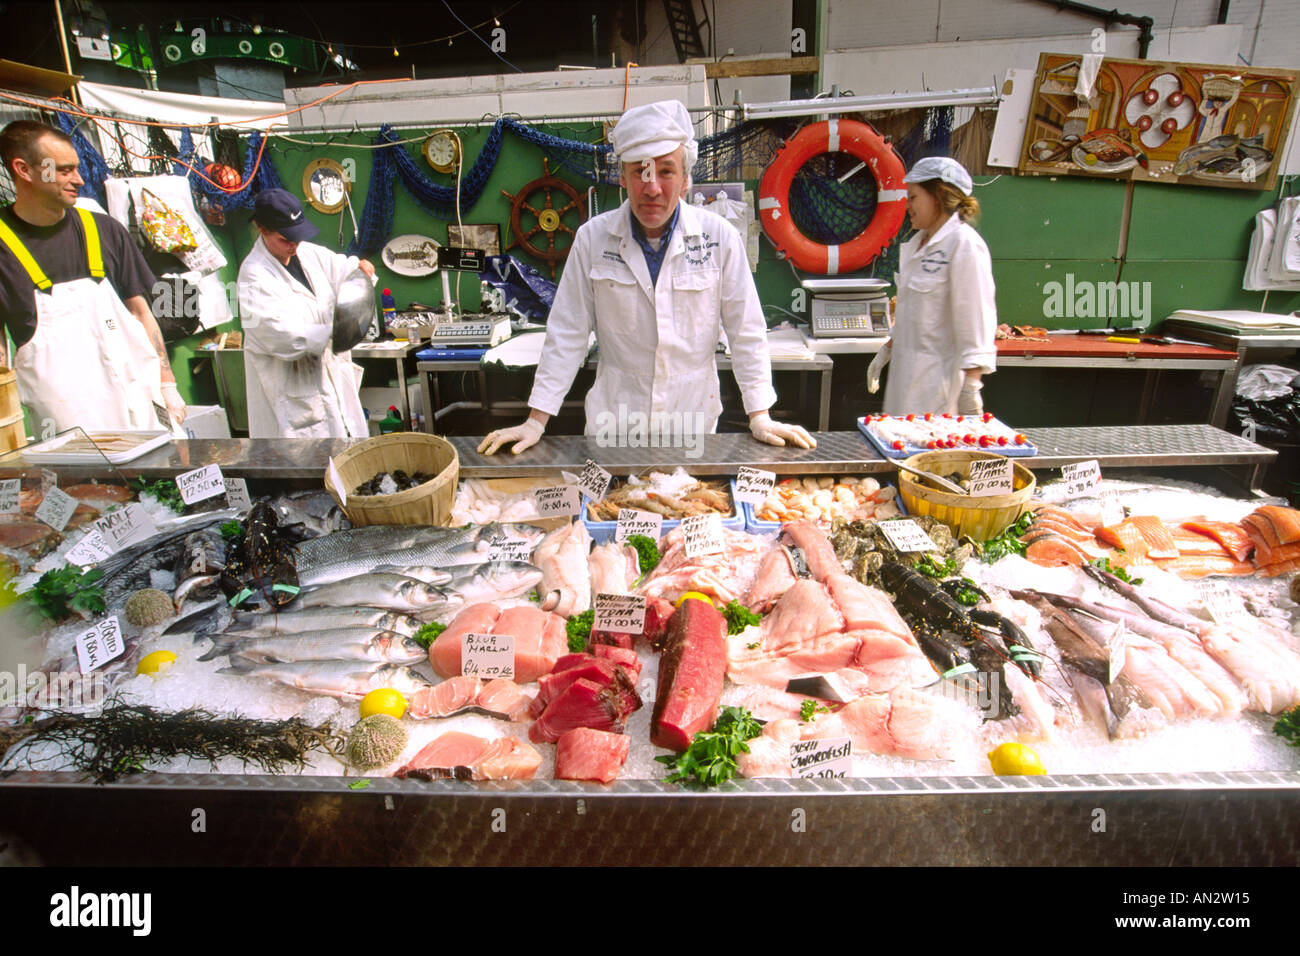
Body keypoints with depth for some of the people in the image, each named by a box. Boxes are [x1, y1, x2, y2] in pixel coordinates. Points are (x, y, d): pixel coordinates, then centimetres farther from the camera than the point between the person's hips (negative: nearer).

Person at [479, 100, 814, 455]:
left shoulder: (719, 237, -7)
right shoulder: (592, 238, -5)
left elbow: (746, 330, -1)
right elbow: (567, 333, -3)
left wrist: (760, 417, -2)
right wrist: (536, 422, -5)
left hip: (694, 418, 0)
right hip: (614, 423, 0)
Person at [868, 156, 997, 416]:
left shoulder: (964, 244, -14)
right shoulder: (918, 243, 13)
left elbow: (975, 316, -18)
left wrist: (971, 387, -21)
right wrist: (886, 351, 23)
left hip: (940, 376, -8)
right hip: (907, 370, 8)